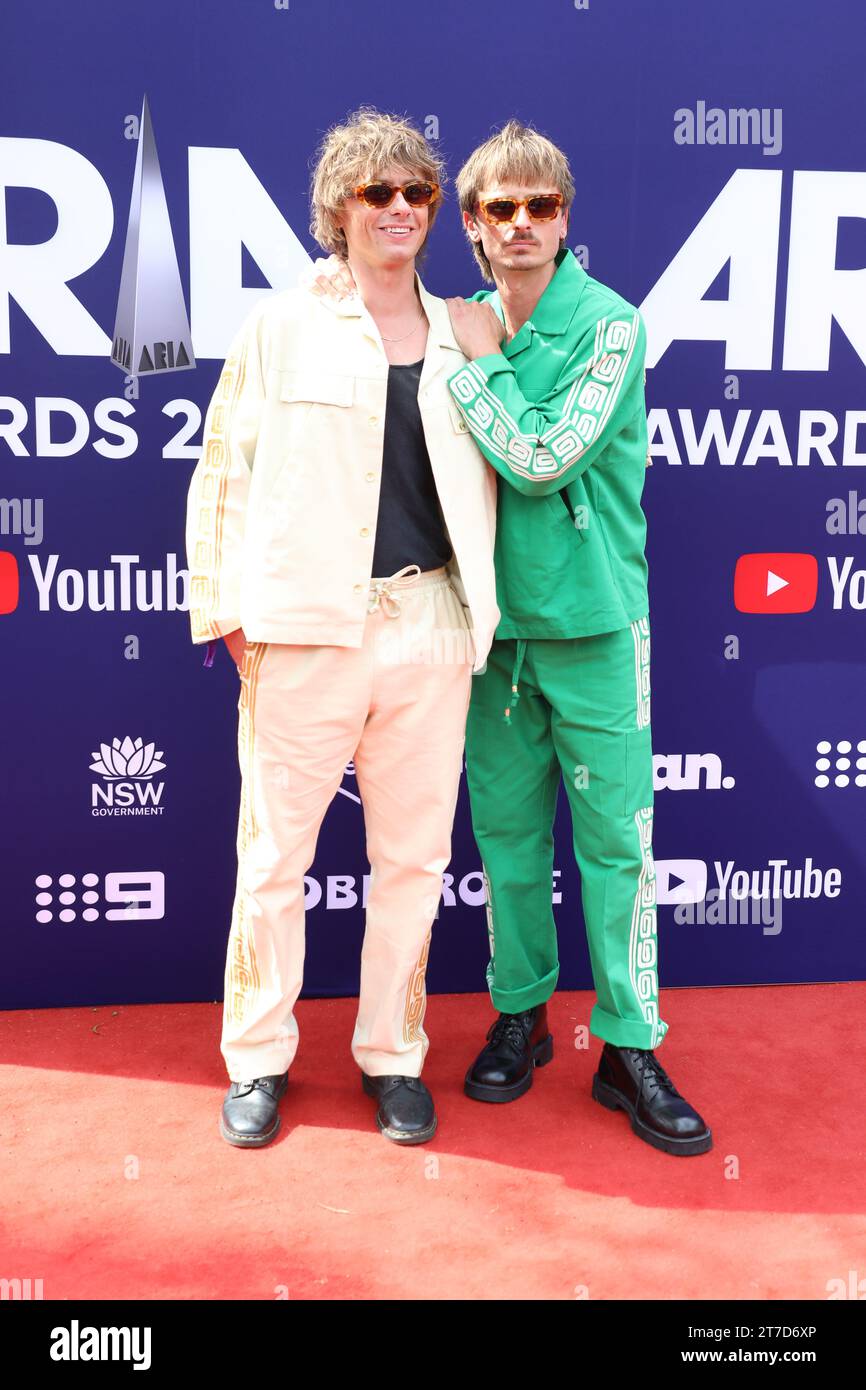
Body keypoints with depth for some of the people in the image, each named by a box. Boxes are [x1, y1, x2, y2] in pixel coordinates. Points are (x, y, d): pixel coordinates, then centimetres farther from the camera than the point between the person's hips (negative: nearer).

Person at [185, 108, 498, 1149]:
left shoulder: (462, 336, 14)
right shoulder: (281, 326, 5)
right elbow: (224, 470, 3)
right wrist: (228, 607, -5)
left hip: (429, 625, 3)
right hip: (307, 629, -3)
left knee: (412, 854, 9)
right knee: (275, 852, 5)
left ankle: (393, 1056, 26)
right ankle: (258, 1059, 23)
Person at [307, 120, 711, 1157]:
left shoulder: (609, 323, -7)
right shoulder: (464, 327, 9)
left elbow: (542, 460, -16)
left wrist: (473, 363, -11)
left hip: (592, 619, -4)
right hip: (495, 615, 4)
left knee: (616, 838, 0)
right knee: (506, 828, 11)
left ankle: (630, 1050, 13)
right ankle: (520, 1014, 28)